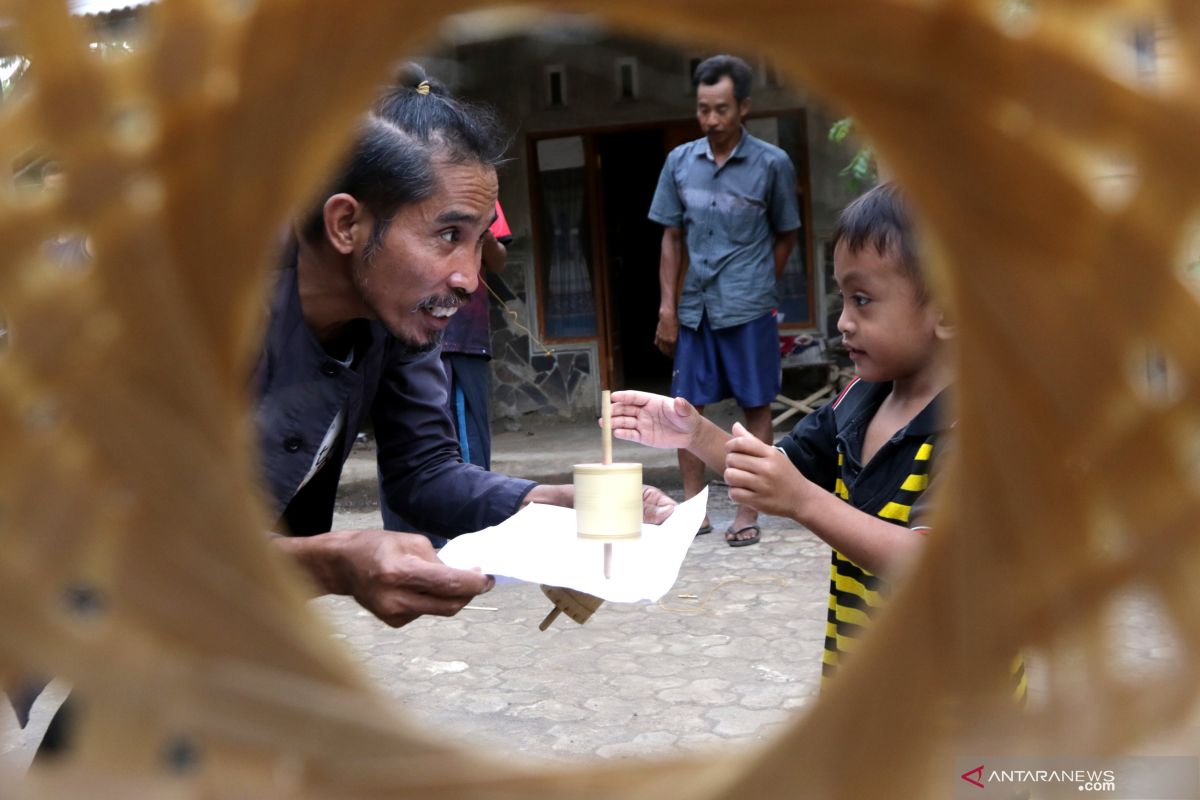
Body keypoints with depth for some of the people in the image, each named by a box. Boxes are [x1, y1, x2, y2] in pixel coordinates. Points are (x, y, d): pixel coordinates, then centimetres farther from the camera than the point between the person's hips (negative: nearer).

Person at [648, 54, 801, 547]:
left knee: (755, 408, 2)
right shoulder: (680, 162, 6)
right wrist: (667, 306, 4)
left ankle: (747, 513, 10)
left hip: (748, 309, -3)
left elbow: (786, 235, 8)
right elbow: (672, 238, 9)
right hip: (694, 308, 3)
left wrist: (759, 286, 3)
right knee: (688, 406, 5)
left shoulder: (772, 164, -2)